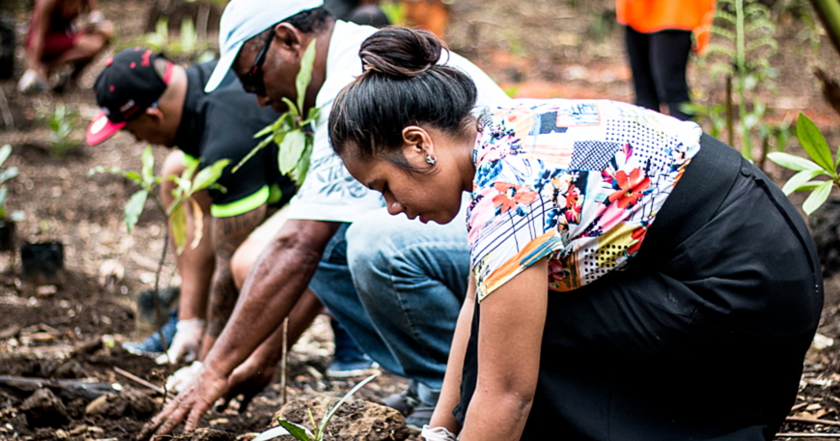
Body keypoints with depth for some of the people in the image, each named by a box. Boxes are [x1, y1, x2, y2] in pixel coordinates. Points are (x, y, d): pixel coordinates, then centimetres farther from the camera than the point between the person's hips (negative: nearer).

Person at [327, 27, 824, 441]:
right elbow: (478, 302, 13)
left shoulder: (507, 193, -23)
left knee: (525, 334, -11)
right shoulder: (502, 129, 5)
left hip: (744, 291, -10)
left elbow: (506, 394, -22)